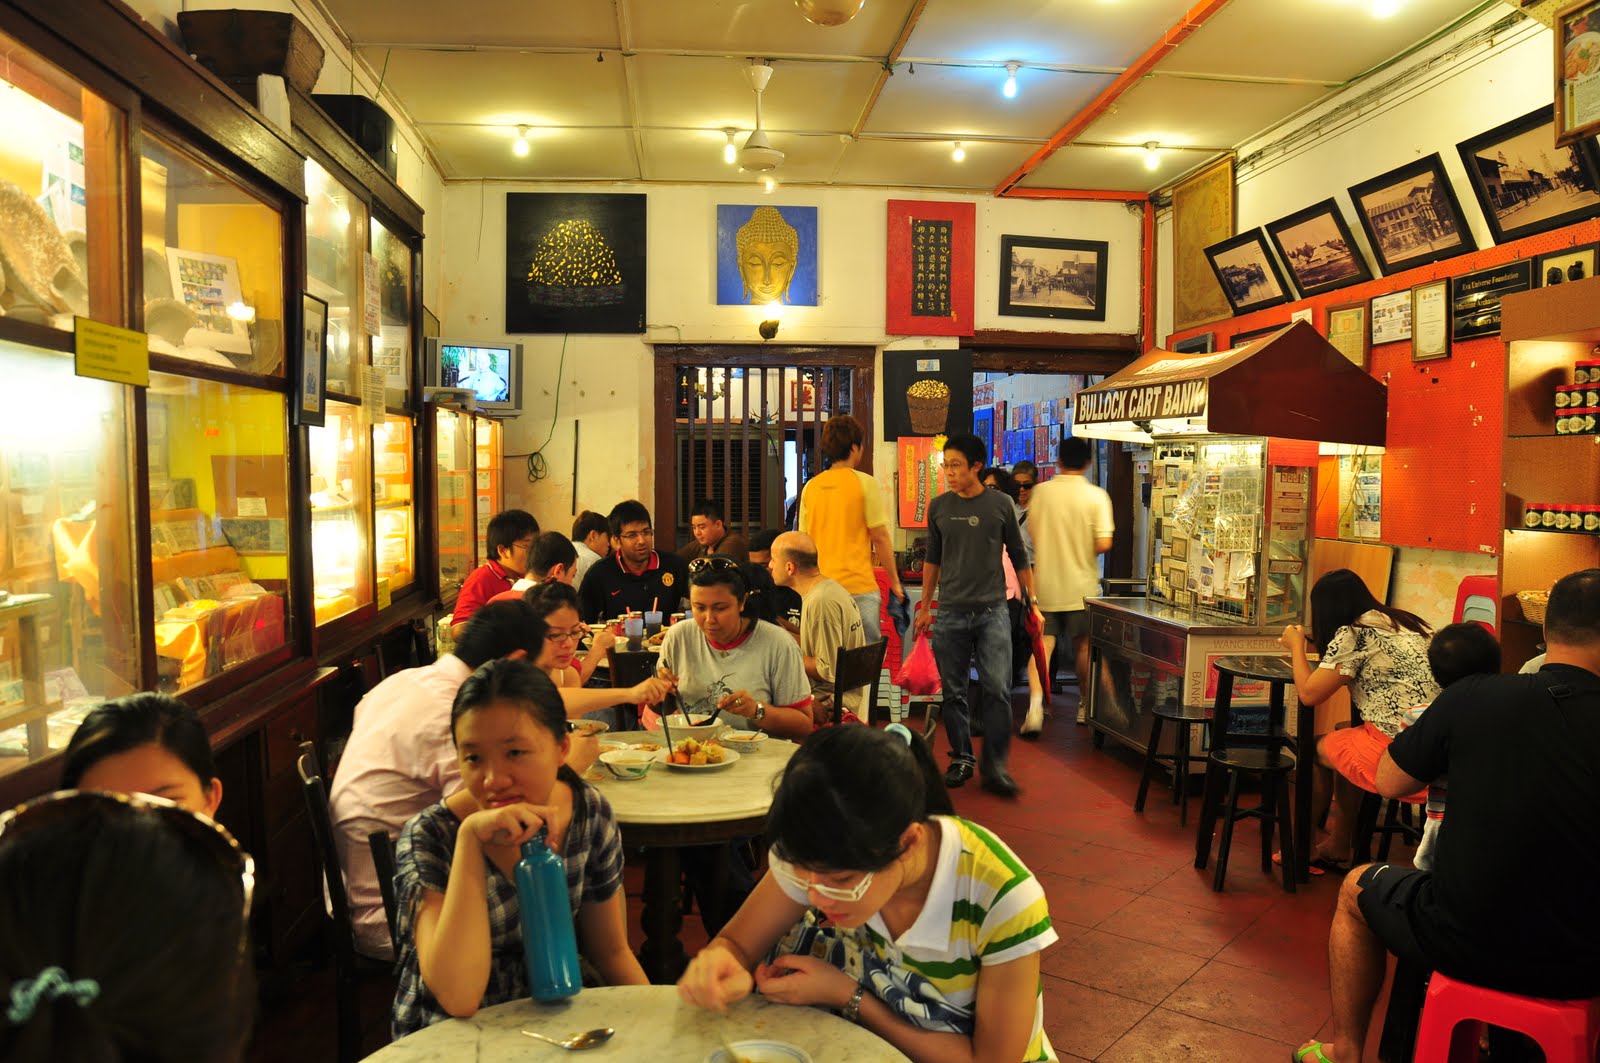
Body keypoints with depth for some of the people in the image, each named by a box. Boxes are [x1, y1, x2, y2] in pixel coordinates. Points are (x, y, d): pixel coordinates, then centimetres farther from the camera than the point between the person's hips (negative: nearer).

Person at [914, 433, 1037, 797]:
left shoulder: (1000, 504, 0)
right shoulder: (939, 507, 6)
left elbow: (1019, 557, 8)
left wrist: (1032, 601, 6)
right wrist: (925, 607, 15)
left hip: (992, 611, -2)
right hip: (950, 613, 2)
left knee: (997, 690, -7)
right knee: (953, 692, 6)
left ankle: (995, 767, 3)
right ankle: (961, 759, 20)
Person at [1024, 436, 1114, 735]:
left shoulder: (1041, 492, -2)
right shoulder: (1096, 496, -9)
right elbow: (1103, 543, -14)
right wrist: (1084, 550, 6)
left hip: (1045, 584, 1)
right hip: (1080, 585, -1)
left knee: (1042, 645, 3)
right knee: (1083, 645, 15)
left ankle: (1035, 704, -15)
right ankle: (1085, 707, 28)